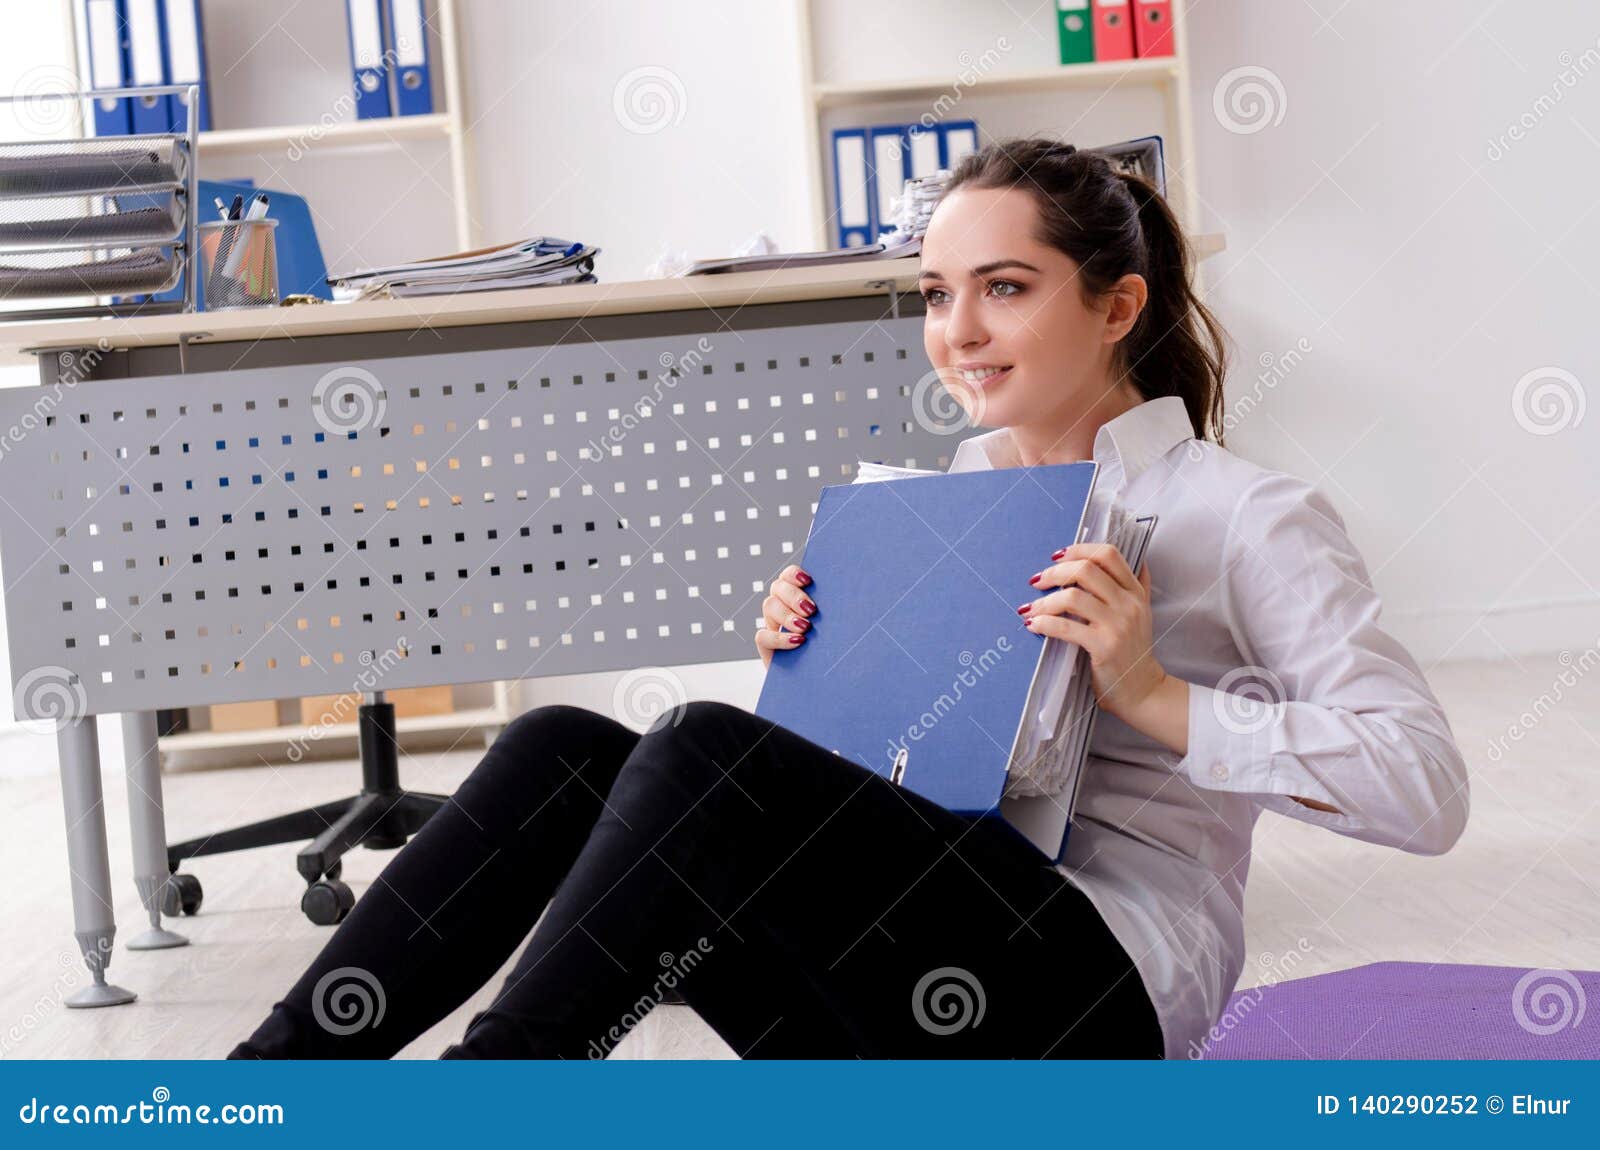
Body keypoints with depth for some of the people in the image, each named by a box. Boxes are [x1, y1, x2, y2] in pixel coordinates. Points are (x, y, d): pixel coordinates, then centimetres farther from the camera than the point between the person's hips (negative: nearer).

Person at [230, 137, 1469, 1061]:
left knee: (704, 751, -28)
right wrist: (811, 655, 6)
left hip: (1105, 995, -6)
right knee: (565, 749, -14)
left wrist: (1156, 696, -19)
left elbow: (1427, 789, -12)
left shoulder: (1250, 515, -2)